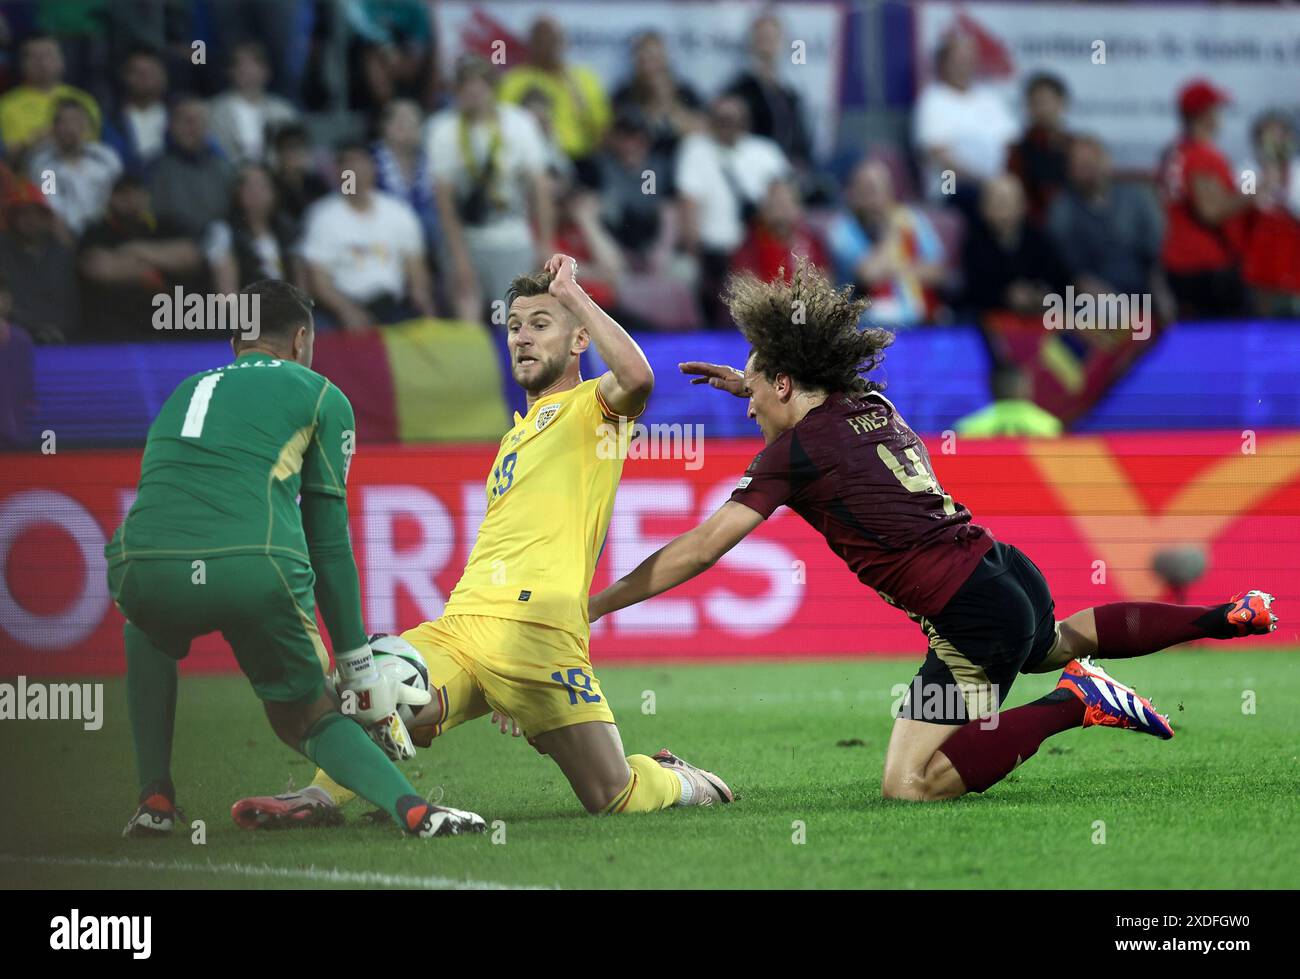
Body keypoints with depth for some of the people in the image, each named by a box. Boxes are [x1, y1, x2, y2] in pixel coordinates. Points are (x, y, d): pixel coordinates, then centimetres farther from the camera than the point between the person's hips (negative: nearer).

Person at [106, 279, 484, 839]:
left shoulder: (187, 390, 34)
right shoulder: (322, 398, 22)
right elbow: (328, 539, 18)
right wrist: (357, 664, 25)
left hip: (143, 562, 2)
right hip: (258, 570, -2)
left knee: (147, 627, 40)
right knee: (304, 719, 21)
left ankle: (154, 803, 28)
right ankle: (412, 808, -5)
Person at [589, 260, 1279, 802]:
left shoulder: (794, 450, -9)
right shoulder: (871, 403, 13)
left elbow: (700, 549, -13)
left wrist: (592, 605, -10)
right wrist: (753, 384, 38)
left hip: (970, 619, -9)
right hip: (1011, 572, 9)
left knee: (908, 787, -10)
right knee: (1066, 639, 42)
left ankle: (1071, 704, -15)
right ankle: (1227, 615, 34)